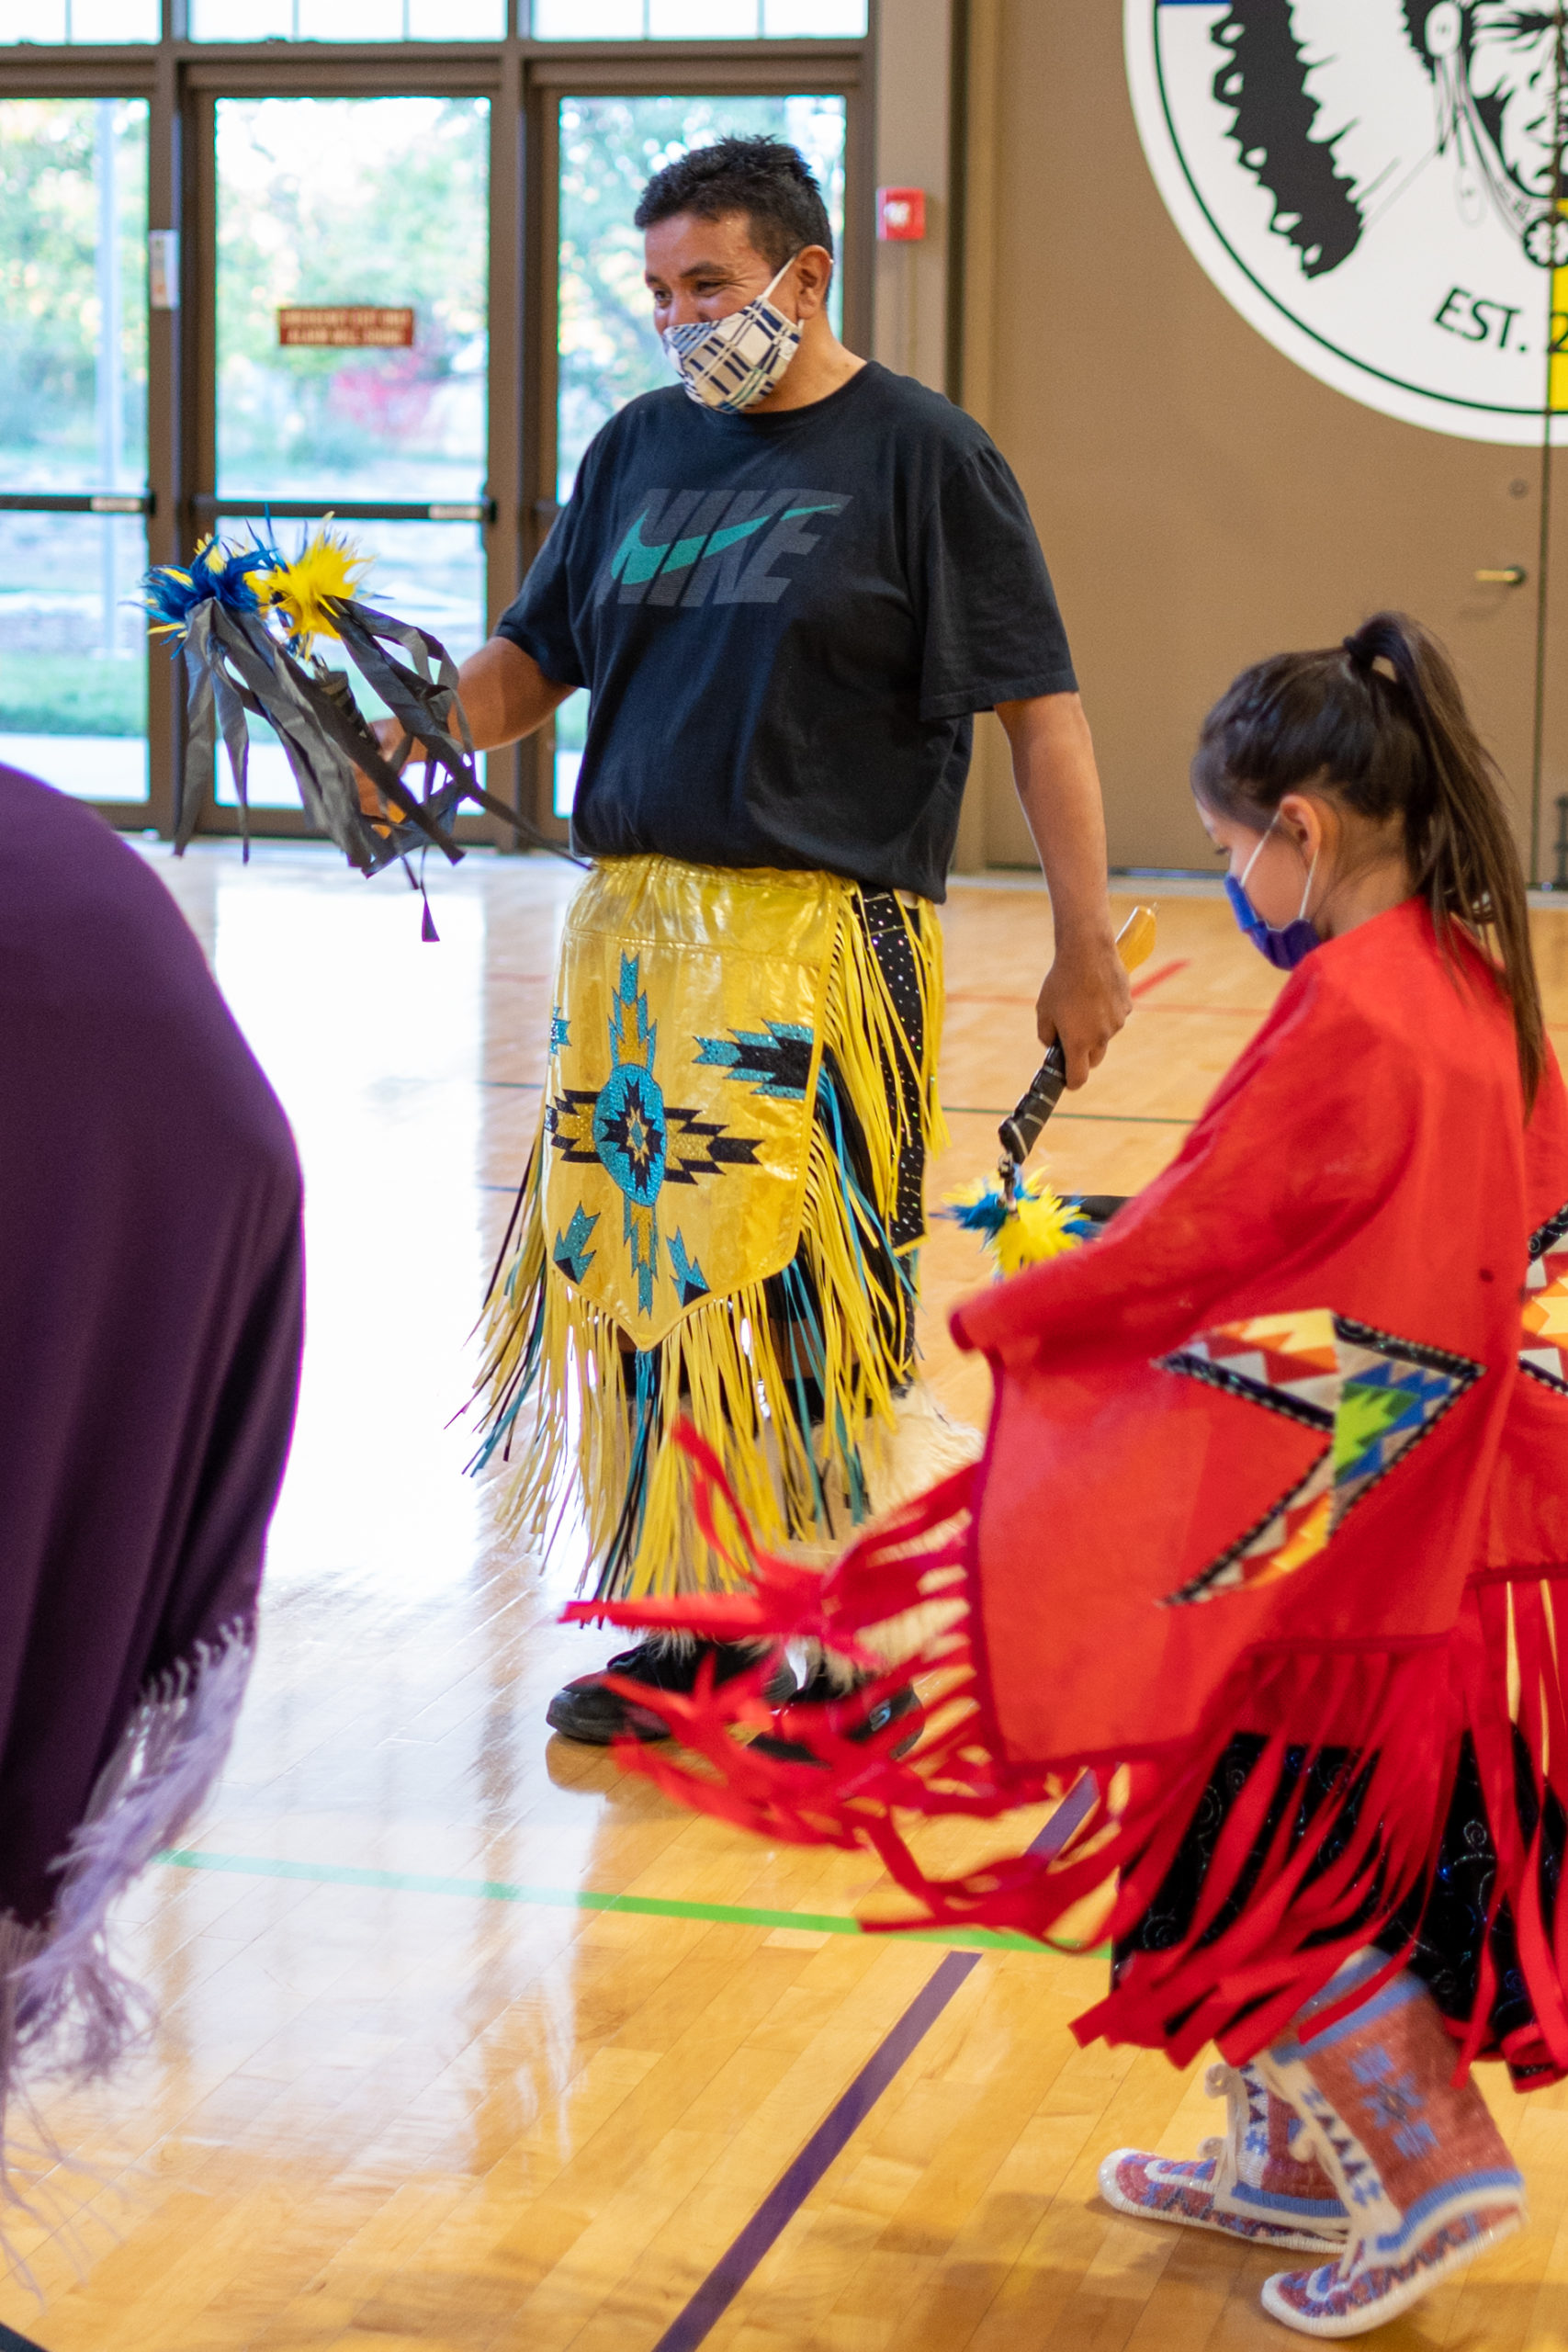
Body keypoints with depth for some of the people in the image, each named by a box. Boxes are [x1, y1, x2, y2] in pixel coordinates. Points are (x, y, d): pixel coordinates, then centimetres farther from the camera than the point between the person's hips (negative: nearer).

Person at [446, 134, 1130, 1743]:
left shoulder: (919, 454, -1)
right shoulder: (642, 447, 15)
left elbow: (1038, 708, -3)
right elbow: (535, 658, 18)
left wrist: (1086, 945, -6)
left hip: (824, 938, -6)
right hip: (632, 929, 6)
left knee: (808, 1301, -8)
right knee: (633, 1275, 7)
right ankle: (687, 1627, 20)